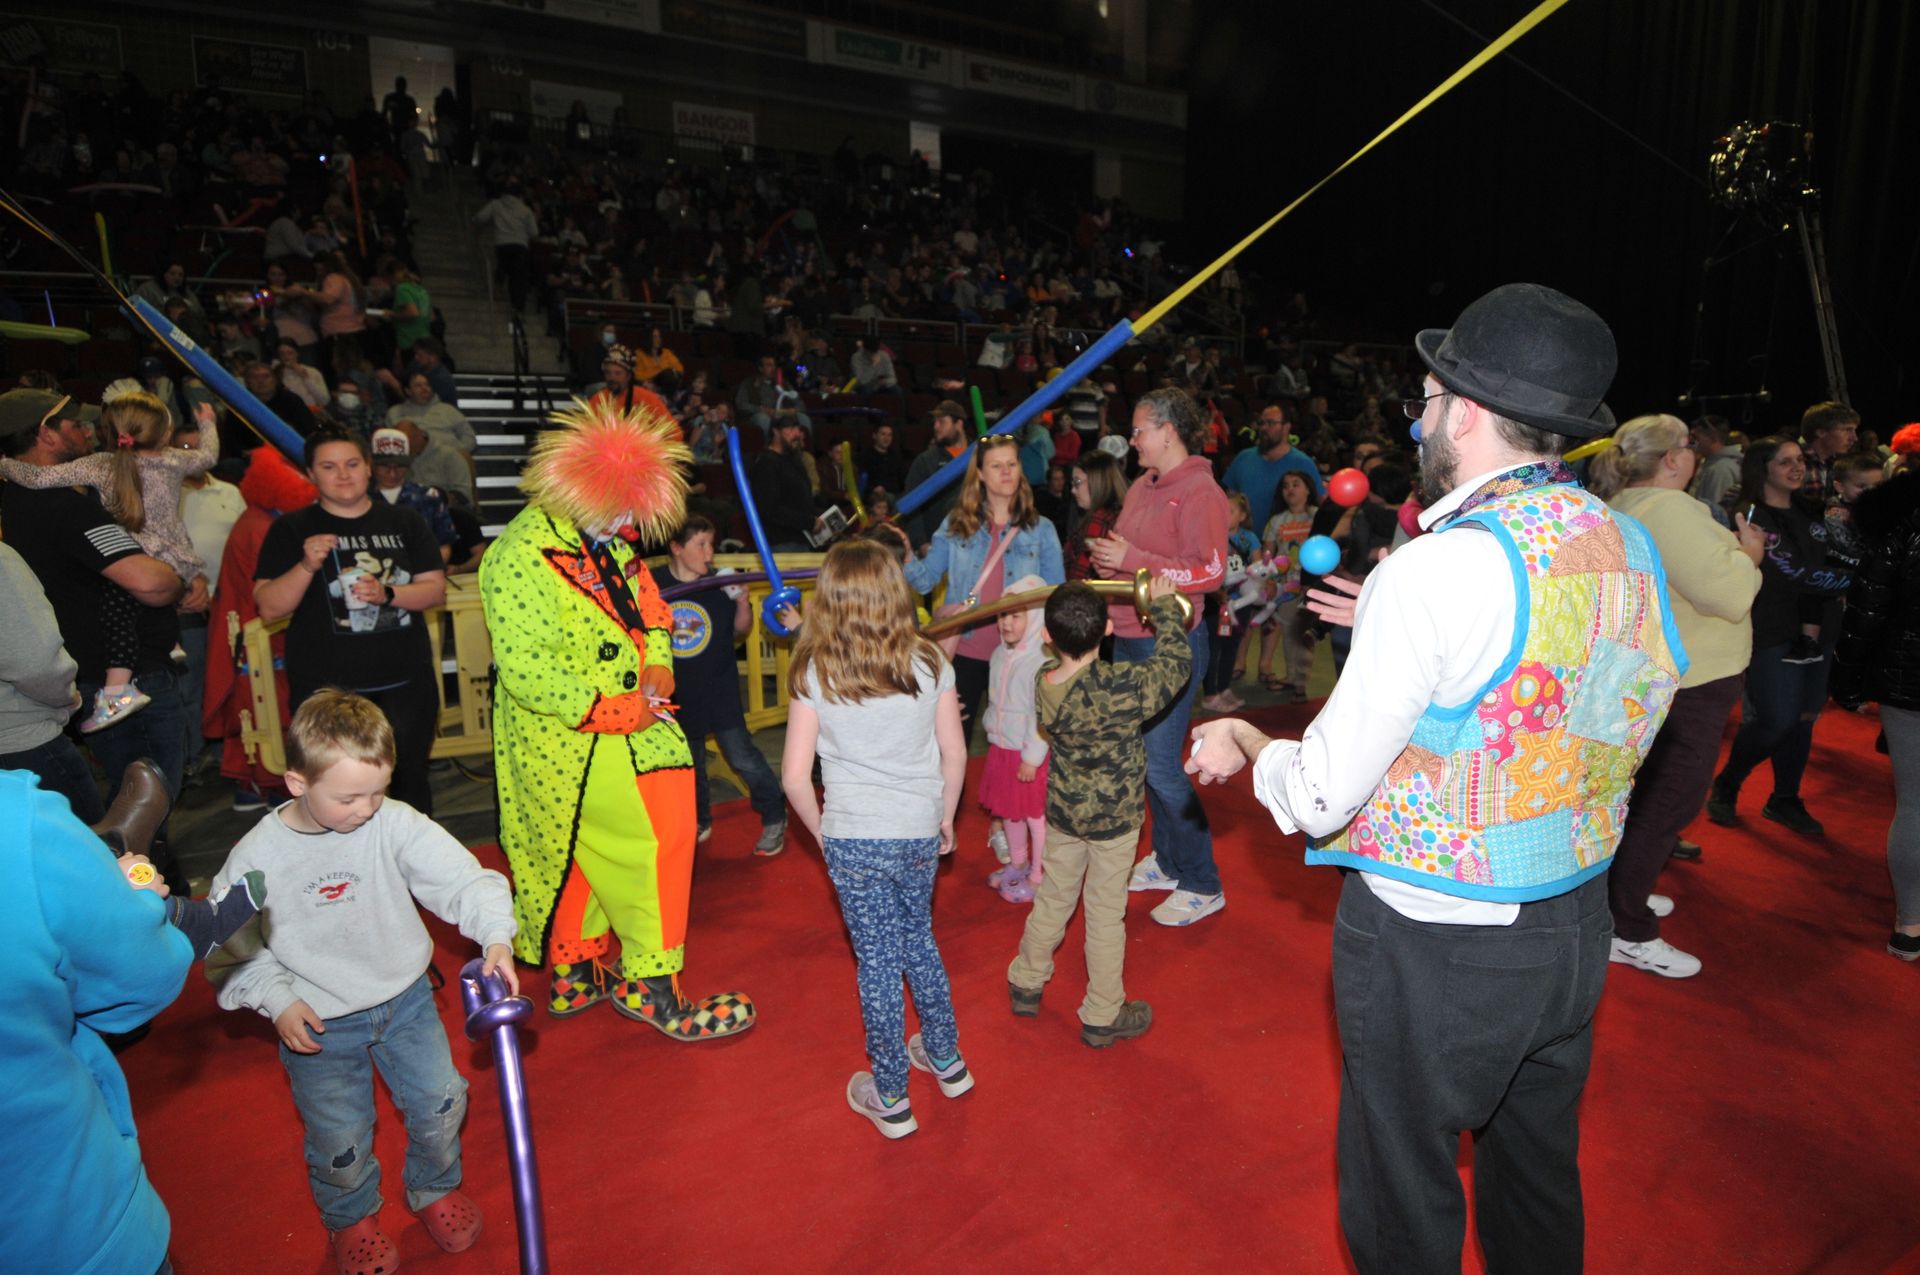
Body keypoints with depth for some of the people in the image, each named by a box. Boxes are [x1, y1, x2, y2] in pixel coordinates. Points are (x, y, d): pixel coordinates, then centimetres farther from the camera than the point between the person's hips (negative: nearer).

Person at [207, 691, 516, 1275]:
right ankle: (352, 1217, 43)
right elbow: (230, 946, -4)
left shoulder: (394, 823, -17)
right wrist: (277, 1000, -14)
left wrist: (495, 937, -37)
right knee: (339, 1138, 9)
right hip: (317, 1024, -1)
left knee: (441, 1101, 4)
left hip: (405, 1000, 1)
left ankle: (434, 1188, 37)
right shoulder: (257, 856, -16)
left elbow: (461, 875, -22)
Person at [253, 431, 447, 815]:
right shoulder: (291, 529, 3)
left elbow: (436, 590, 3)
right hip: (326, 689, -2)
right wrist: (307, 566, -19)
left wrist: (387, 594, -15)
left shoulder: (405, 523, 8)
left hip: (406, 683, 2)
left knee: (411, 781, 11)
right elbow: (269, 608, -3)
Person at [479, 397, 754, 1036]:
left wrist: (657, 663, -3)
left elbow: (645, 603, 15)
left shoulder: (603, 539, 5)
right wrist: (616, 712, -23)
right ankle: (648, 987, 12)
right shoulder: (522, 558, -23)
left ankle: (576, 976, 38)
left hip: (624, 723, 9)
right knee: (649, 844, -5)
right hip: (566, 741, -8)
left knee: (586, 856, 20)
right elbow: (528, 672, -26)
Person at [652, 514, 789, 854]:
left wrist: (742, 602, -17)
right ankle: (698, 822, 38)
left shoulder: (719, 583, -8)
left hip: (720, 689, -2)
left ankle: (774, 817, 14)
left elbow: (741, 631, 1)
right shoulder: (653, 584, -9)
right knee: (689, 762, 18)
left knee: (742, 756, -3)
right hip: (677, 693, 2)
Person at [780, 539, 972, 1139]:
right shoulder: (929, 662, -6)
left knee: (878, 962, 10)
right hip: (920, 833, 3)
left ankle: (890, 1099, 26)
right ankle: (946, 1058, 41)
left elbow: (795, 777, -12)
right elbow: (954, 755, -1)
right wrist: (945, 820, 13)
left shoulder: (813, 673, -11)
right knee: (919, 940, 24)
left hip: (854, 841, -2)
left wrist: (819, 829, 5)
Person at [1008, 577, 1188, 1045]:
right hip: (1114, 817, -5)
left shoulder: (1044, 681, -14)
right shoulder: (1120, 687, -28)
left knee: (1053, 897, 22)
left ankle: (1026, 982, 41)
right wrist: (1164, 604, -3)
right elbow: (1176, 662, -14)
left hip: (1062, 809, 5)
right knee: (1105, 912, 11)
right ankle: (1102, 1016, 27)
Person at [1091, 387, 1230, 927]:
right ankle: (1167, 860, 33)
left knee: (1161, 766, -5)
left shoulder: (1200, 492, -13)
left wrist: (1132, 559, -24)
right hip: (1129, 638, 9)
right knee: (1143, 758, 16)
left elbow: (1211, 572, -22)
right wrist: (1108, 562, 5)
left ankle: (1202, 885, 12)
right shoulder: (1142, 487, 13)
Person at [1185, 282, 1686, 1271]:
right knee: (1538, 1172, 28)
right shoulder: (1629, 548, -2)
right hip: (1574, 927, 8)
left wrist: (1244, 742, -1)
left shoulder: (1440, 569, -25)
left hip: (1432, 942, -7)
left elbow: (1321, 796, -21)